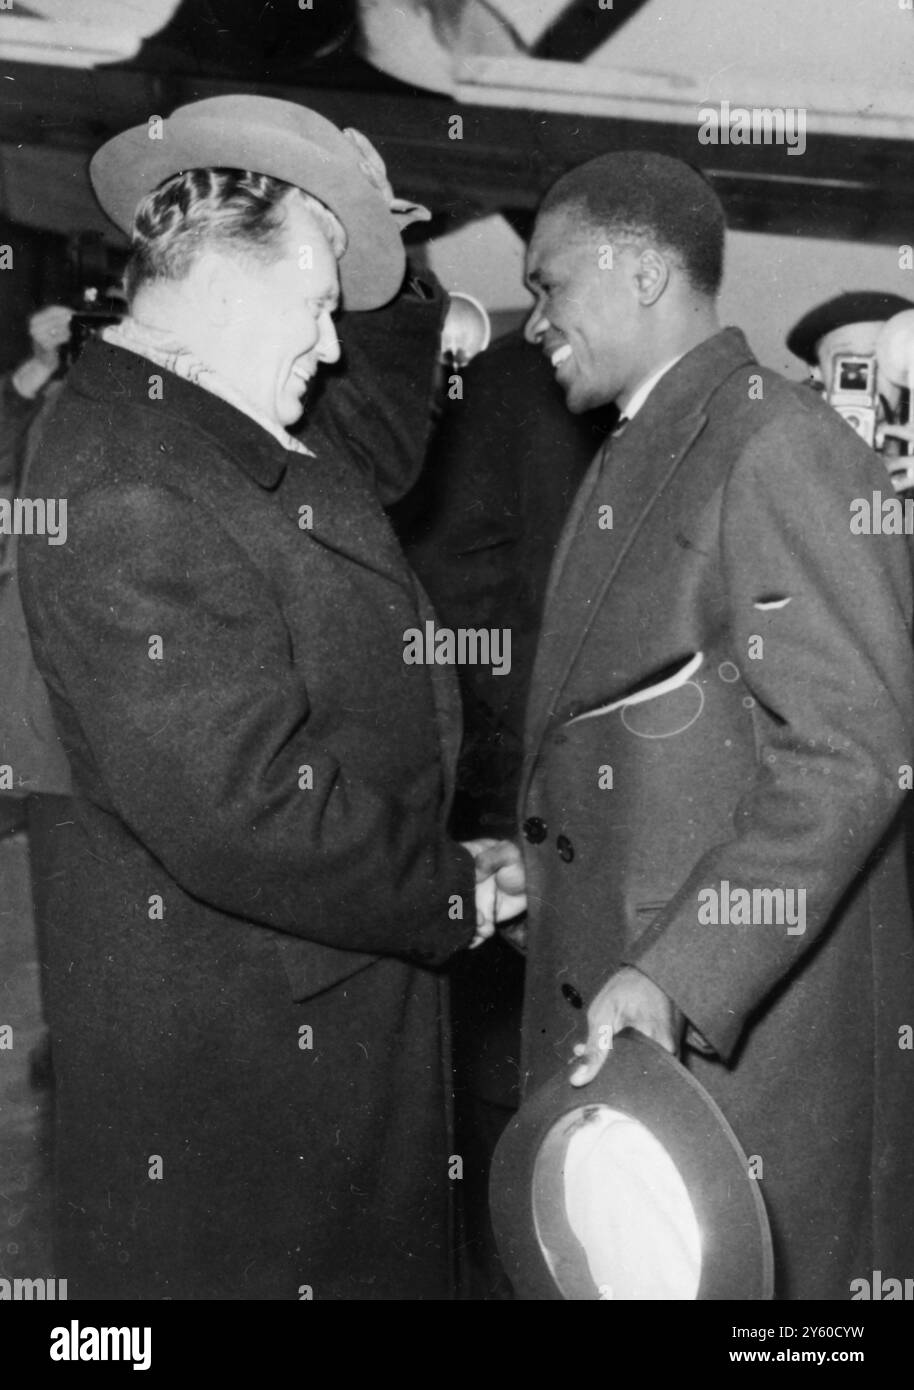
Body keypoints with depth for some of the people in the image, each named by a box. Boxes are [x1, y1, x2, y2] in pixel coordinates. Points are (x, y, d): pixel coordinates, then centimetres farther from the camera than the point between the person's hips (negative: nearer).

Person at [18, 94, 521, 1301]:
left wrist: (415, 318, 14)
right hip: (229, 1048, -9)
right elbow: (244, 814, -28)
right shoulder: (125, 495, -25)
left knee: (383, 1257, 22)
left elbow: (360, 462, 29)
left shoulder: (232, 440, 6)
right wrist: (451, 894, -14)